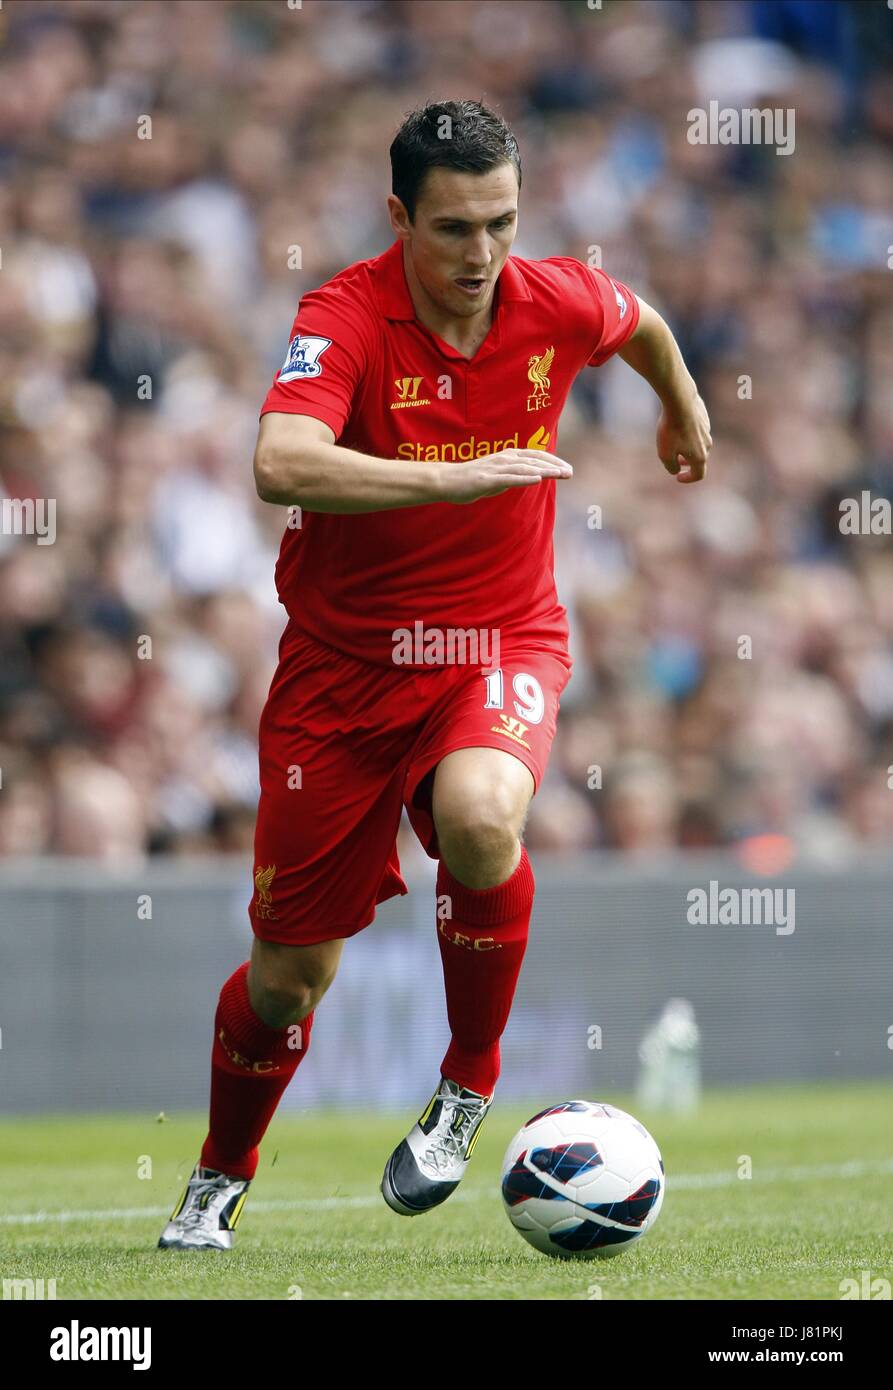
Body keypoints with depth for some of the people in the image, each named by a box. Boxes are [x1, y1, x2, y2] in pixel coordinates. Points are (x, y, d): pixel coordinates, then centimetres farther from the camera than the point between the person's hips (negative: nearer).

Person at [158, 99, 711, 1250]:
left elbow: (642, 324, 17)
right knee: (289, 973, 5)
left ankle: (468, 1084, -9)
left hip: (501, 643, 1)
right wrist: (456, 477, -42)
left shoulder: (559, 305, -9)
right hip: (344, 665, -1)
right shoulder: (346, 316, -20)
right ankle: (220, 1182, 34)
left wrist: (683, 411, 36)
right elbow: (282, 464, -39)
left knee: (476, 816, -34)